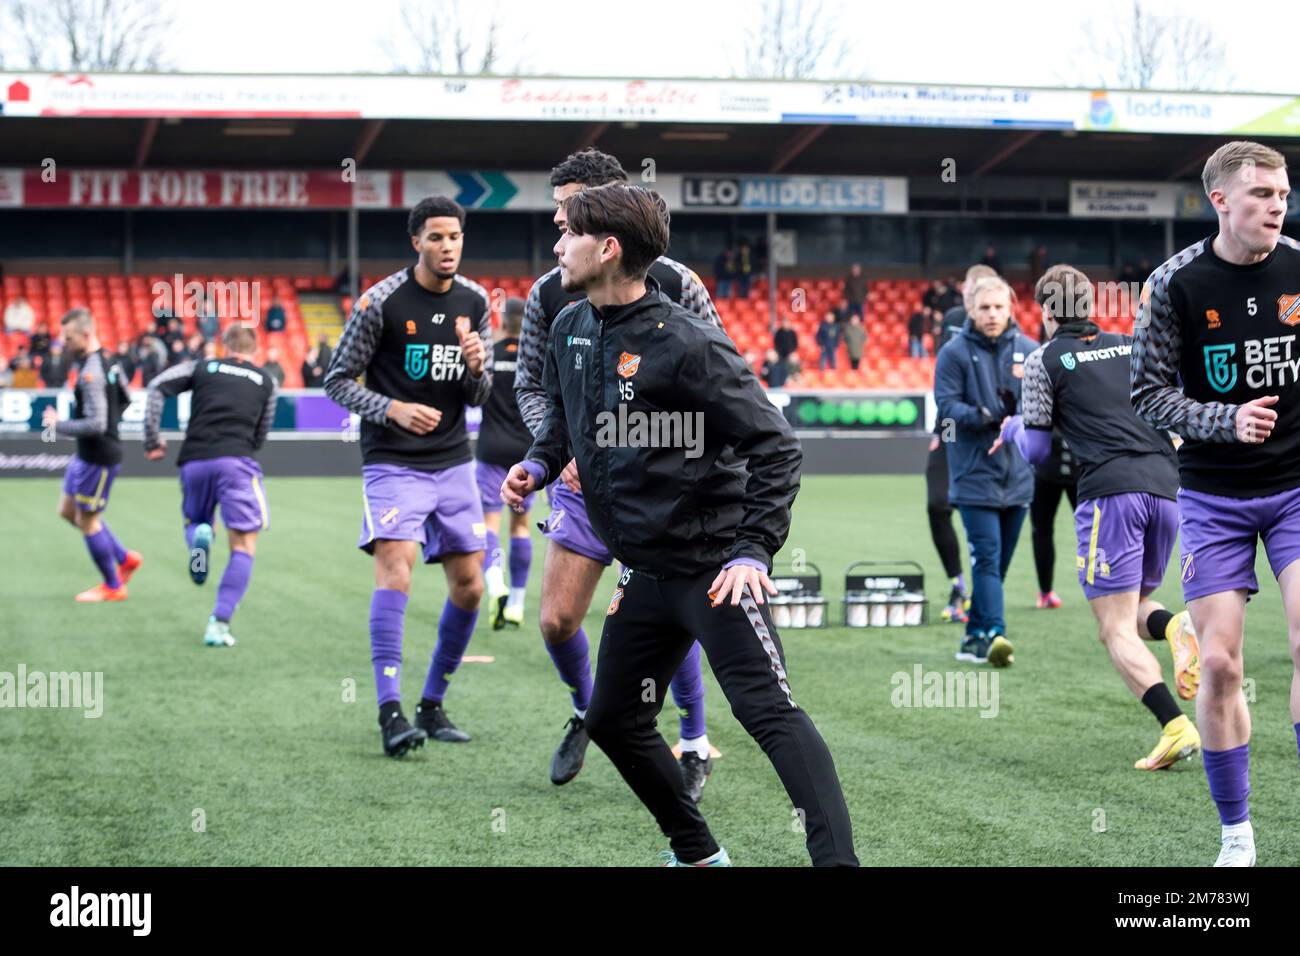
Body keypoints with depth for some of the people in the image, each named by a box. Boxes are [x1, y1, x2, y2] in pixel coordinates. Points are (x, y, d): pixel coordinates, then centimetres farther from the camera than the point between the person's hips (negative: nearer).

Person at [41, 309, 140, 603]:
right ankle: (125, 558, 25)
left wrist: (59, 425, -17)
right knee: (68, 511, 19)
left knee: (87, 521, 3)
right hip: (86, 455, 10)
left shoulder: (90, 374, -25)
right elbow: (125, 399, 18)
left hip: (98, 457, -10)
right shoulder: (106, 361, 6)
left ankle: (112, 587, 17)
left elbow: (96, 424, -28)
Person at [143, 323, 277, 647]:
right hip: (236, 460, -2)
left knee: (195, 522, 28)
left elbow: (157, 387, 5)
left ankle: (199, 536, -11)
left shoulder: (202, 368, 17)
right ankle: (219, 623, -11)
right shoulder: (266, 381, 17)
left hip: (194, 460, 2)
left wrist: (152, 441, 7)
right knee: (244, 547, 3)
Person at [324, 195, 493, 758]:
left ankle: (432, 706, 20)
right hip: (393, 462, -5)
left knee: (469, 586, 4)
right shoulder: (380, 301, -10)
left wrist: (478, 367, -13)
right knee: (395, 565, -23)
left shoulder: (475, 302, 4)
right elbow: (337, 380, -5)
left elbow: (477, 397, 10)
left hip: (452, 461, 5)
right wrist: (394, 409, -20)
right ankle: (390, 712, -24)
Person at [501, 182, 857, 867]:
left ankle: (837, 860, -21)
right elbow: (564, 419, 25)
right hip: (646, 572, 9)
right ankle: (697, 855, 32)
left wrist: (753, 551, -22)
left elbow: (774, 444, -16)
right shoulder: (570, 331, 6)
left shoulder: (687, 343, -17)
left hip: (712, 565, -9)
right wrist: (536, 466, 4)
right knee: (613, 722, 16)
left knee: (769, 712, -18)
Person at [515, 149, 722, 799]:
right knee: (557, 622, -2)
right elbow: (530, 385, 10)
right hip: (582, 479, 3)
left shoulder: (672, 282, -7)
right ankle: (586, 714, 29)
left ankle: (696, 748, 16)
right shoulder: (548, 294, 1)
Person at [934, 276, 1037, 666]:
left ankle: (975, 638, 21)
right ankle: (993, 633, -17)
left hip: (1016, 474, 4)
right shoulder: (955, 352, -3)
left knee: (998, 562, 10)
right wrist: (987, 417, -23)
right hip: (974, 472, -4)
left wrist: (1021, 415, -18)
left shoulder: (1029, 350, 6)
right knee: (987, 556, -13)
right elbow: (947, 405, -8)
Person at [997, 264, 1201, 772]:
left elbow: (1036, 450, 7)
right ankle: (1174, 627, -11)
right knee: (1136, 604, 23)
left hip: (1110, 491, -5)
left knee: (1116, 629, -2)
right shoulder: (1131, 346, 20)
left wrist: (1014, 428, 28)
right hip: (1165, 485, 5)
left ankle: (1176, 728, -19)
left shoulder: (1045, 360, 7)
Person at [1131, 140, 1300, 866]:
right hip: (1214, 498, 0)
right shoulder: (1177, 283, -8)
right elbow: (1148, 392, -5)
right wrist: (1226, 421, -19)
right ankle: (1237, 832, 15)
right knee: (1219, 663, -1)